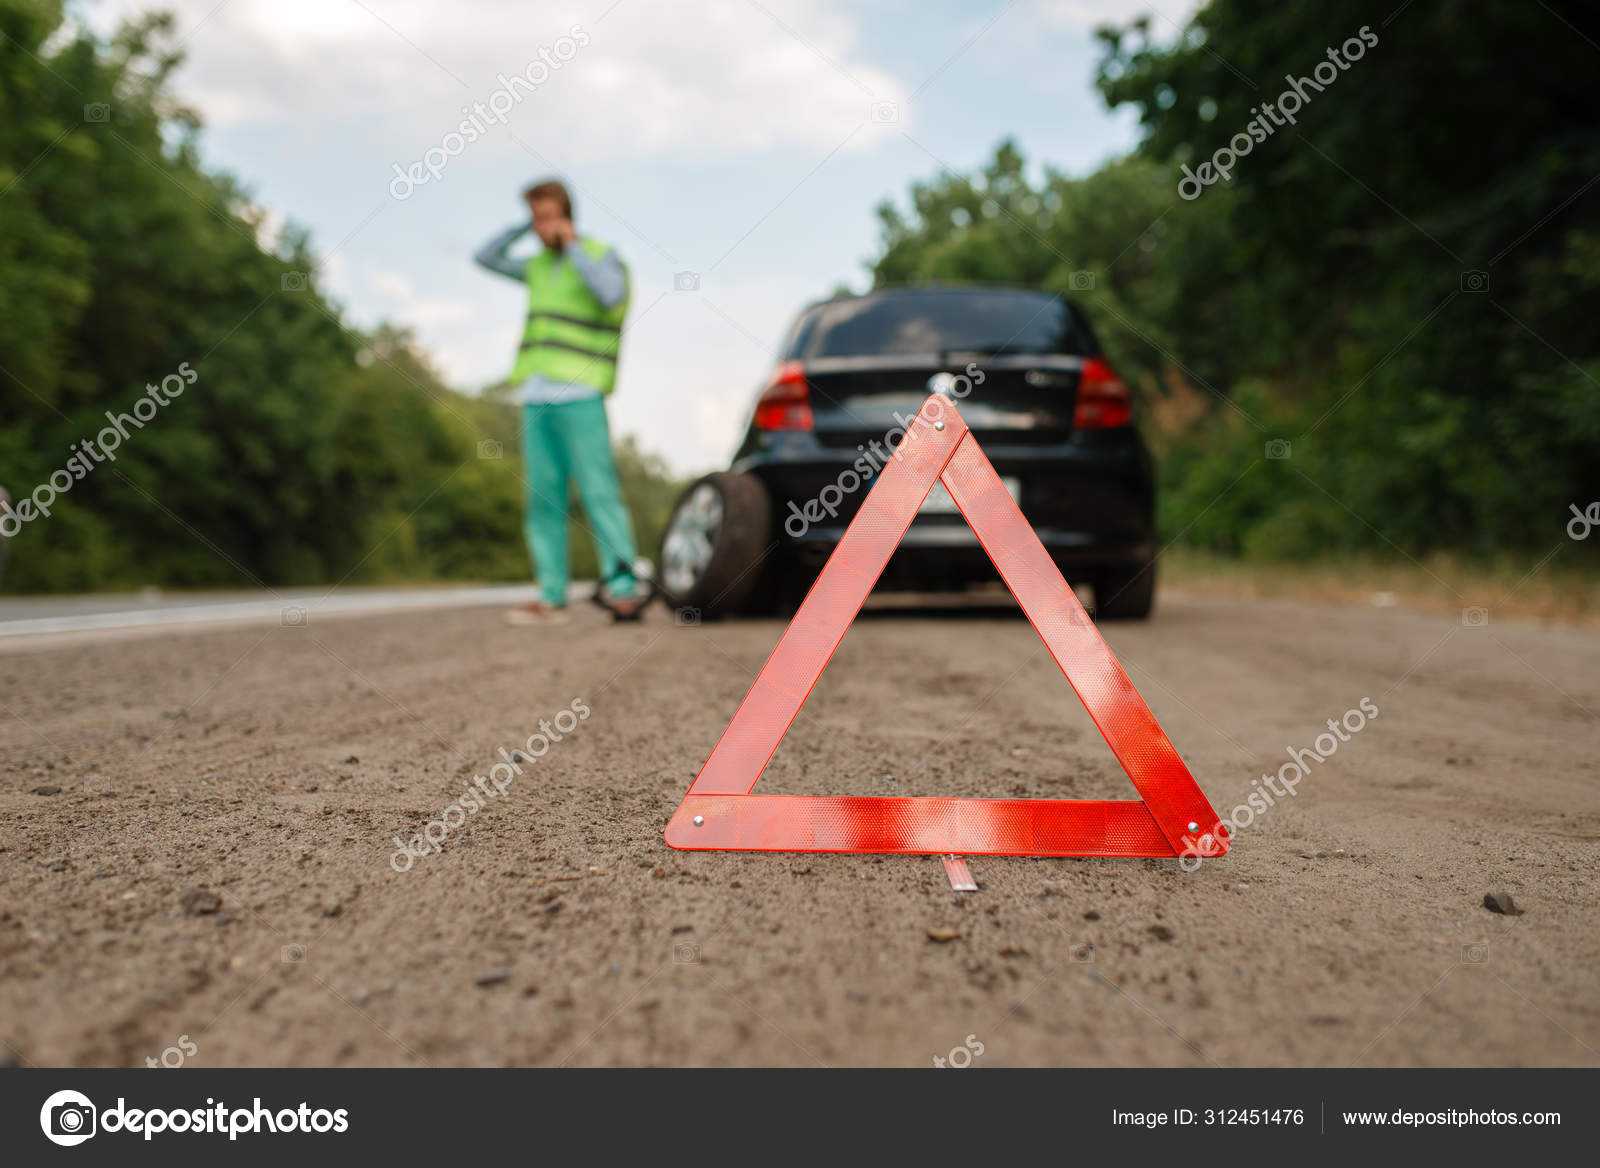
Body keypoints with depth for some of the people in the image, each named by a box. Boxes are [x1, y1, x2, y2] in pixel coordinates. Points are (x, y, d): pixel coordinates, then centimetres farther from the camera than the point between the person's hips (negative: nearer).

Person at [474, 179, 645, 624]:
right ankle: (552, 597, 4)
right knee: (543, 500, 2)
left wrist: (573, 244, -8)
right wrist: (522, 226, 17)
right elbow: (485, 257, 27)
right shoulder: (538, 266, 21)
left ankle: (623, 589, -14)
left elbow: (611, 293, -17)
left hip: (579, 396, -6)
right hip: (536, 399, 6)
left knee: (599, 491, -13)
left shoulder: (600, 255, 3)